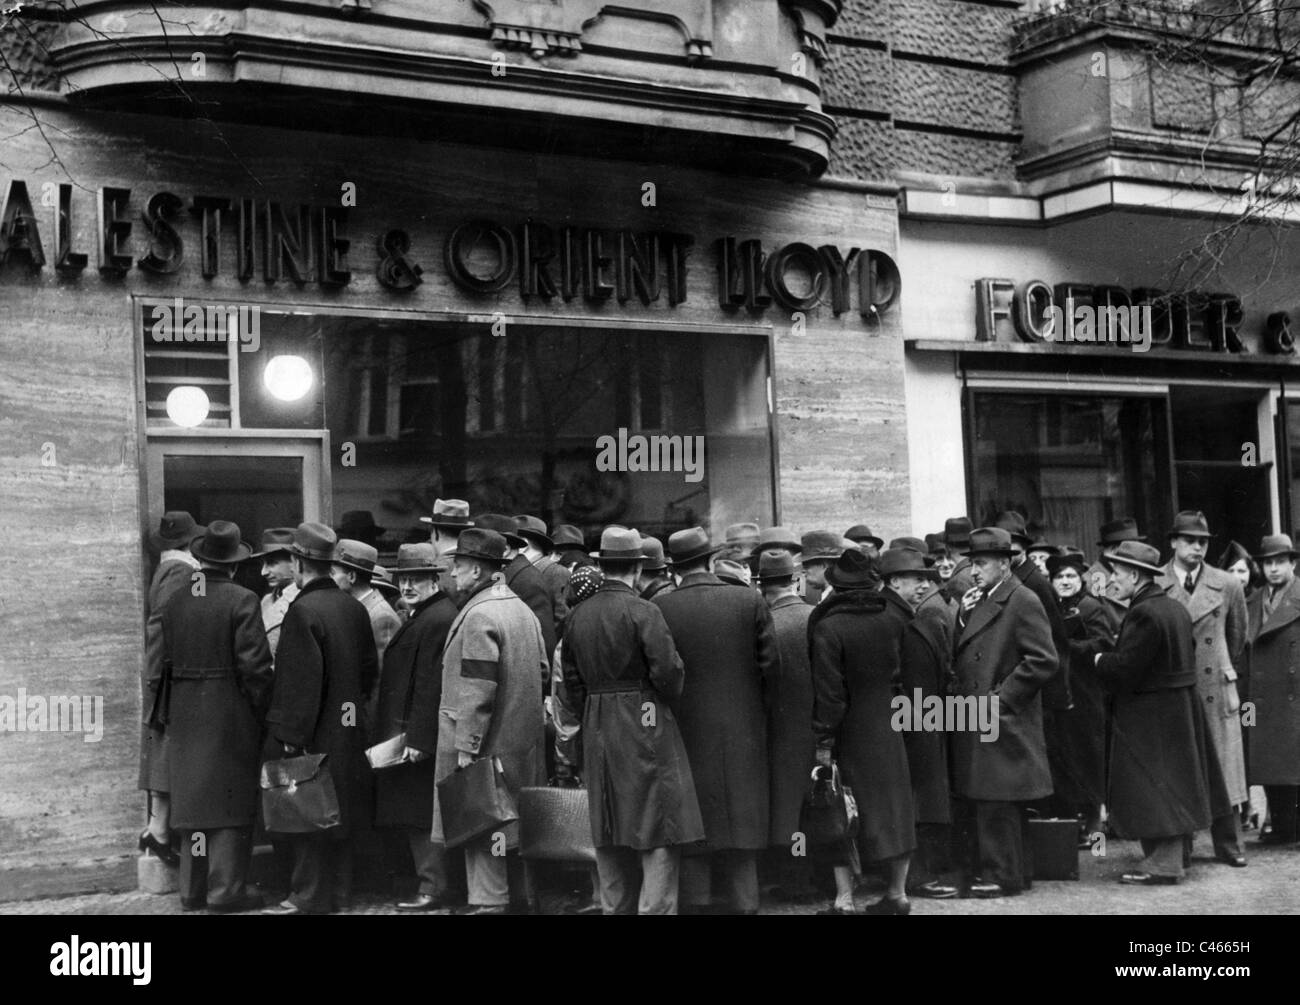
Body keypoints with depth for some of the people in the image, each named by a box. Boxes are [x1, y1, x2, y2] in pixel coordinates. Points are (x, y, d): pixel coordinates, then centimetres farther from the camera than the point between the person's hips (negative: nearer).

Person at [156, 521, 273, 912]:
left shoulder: (175, 602, 4)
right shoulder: (242, 601, -12)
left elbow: (165, 660, 7)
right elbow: (254, 664, -15)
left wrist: (168, 712, 13)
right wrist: (260, 710, -4)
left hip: (185, 714, 5)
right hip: (231, 714, -5)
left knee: (193, 797, 13)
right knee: (230, 799, 2)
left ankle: (193, 889, 20)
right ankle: (226, 890, 4)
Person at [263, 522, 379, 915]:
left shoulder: (303, 610, -18)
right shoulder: (354, 608, 5)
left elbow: (301, 681, -21)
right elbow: (369, 668, 11)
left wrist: (290, 736, -17)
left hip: (312, 735, -8)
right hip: (346, 731, 8)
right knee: (339, 810, 15)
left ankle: (309, 896, 5)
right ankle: (339, 890, 23)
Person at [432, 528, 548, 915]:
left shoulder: (478, 616, -17)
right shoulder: (522, 609, 11)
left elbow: (477, 690, -21)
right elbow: (542, 668, 17)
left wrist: (466, 749, -20)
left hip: (486, 742, -9)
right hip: (523, 737, 9)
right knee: (515, 824, 16)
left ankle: (488, 902, -1)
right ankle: (521, 896, 23)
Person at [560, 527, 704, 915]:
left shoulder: (580, 615, 7)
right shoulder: (643, 612, -12)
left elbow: (571, 680, 10)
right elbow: (667, 670, -17)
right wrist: (669, 697, 2)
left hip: (597, 735, 6)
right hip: (644, 730, -6)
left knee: (609, 840, 14)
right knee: (659, 838, -2)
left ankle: (614, 908, 19)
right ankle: (655, 908, -6)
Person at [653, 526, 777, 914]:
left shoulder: (659, 608, -8)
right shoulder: (750, 602, -5)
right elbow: (771, 665, -4)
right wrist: (761, 713, 9)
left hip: (685, 732, -1)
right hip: (742, 733, 1)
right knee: (741, 823, 11)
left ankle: (694, 902, 11)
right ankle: (746, 903, 13)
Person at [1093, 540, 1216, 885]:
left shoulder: (1144, 614, -21)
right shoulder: (1174, 608, 10)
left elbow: (1125, 669, -24)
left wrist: (1099, 660, -5)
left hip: (1149, 715, -10)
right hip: (1178, 710, 10)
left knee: (1154, 788, -3)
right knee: (1169, 787, 15)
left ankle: (1164, 864, 2)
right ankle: (1167, 856, 24)